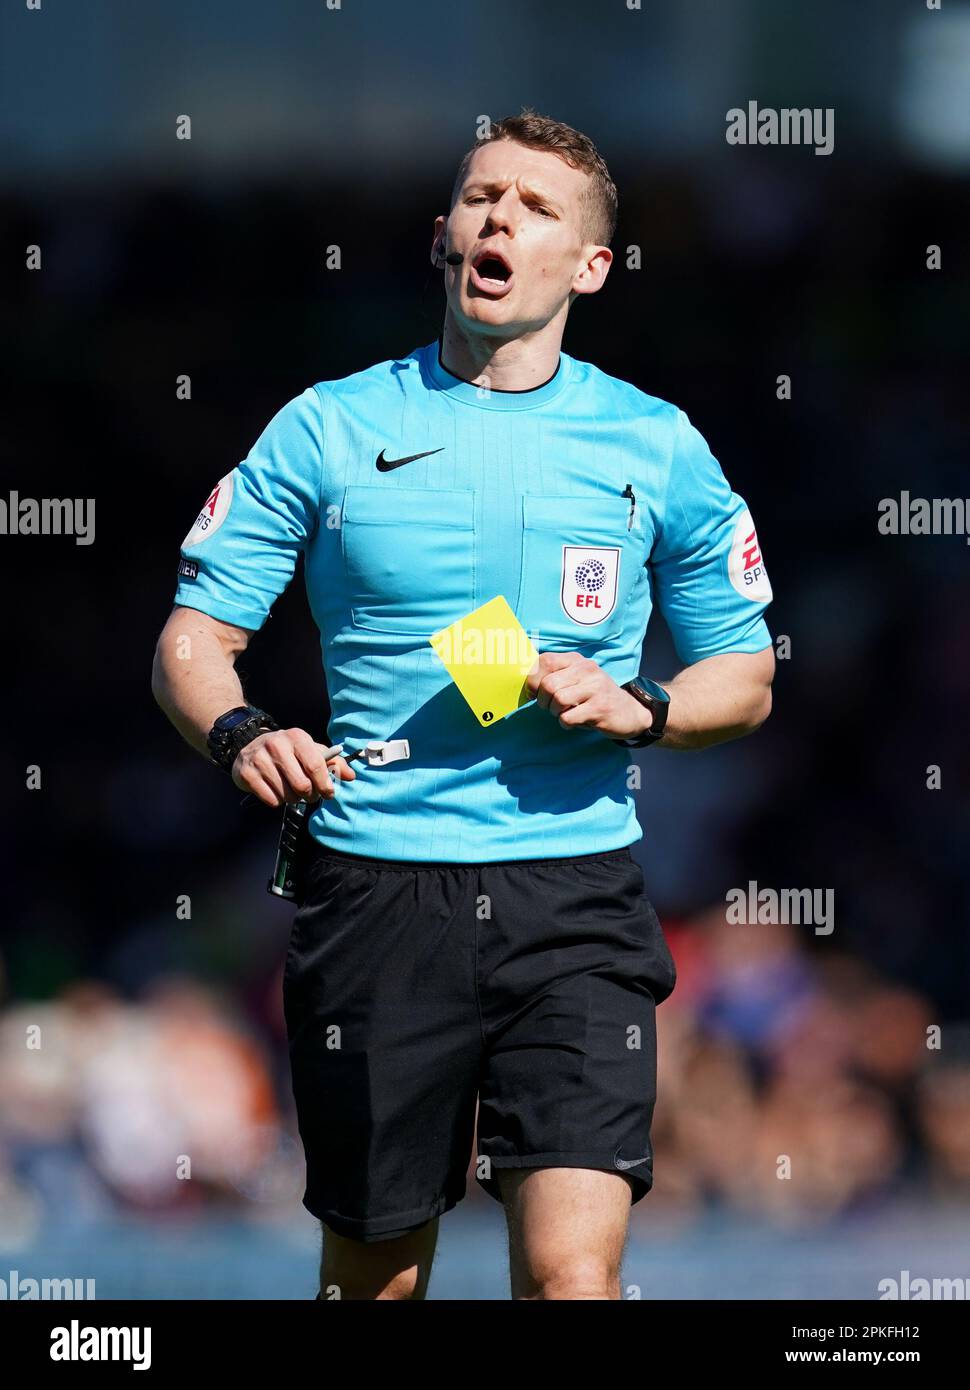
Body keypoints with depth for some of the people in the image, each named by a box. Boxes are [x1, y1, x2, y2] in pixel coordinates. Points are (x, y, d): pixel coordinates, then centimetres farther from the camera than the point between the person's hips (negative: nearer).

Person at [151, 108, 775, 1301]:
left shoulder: (657, 449, 8)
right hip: (376, 891, 0)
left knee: (571, 1271, -16)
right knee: (372, 1271, 9)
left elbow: (744, 678, 15)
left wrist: (637, 707, -6)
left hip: (575, 897, 0)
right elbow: (193, 638, 7)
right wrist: (239, 733, -15)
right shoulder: (326, 429, 5)